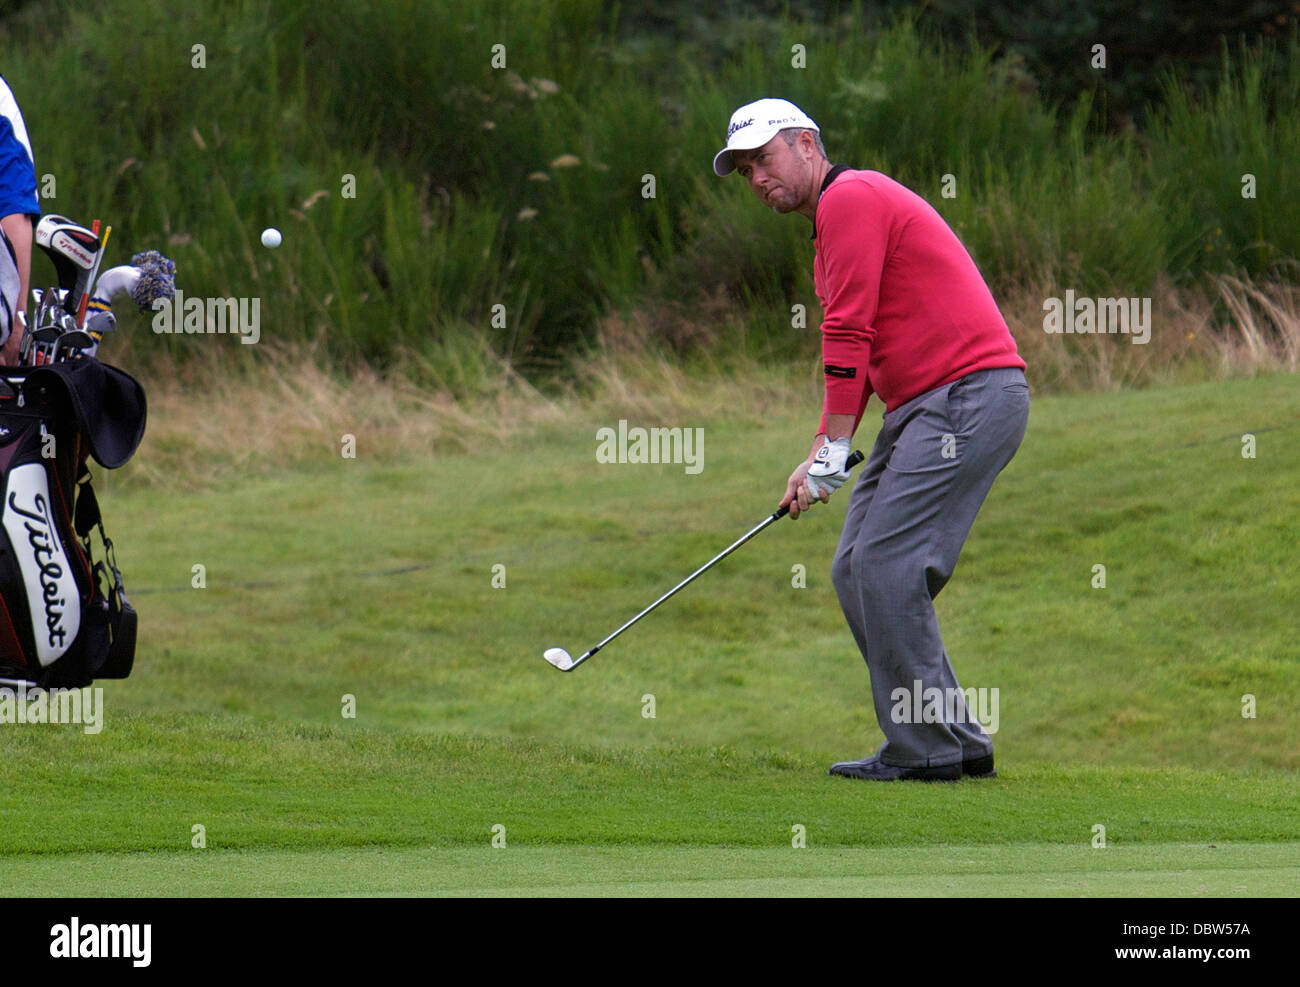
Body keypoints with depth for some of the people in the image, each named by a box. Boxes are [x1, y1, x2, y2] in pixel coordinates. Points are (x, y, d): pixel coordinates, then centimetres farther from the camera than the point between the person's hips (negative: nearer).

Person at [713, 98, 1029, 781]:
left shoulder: (850, 199, -9)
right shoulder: (834, 218, 23)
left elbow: (848, 334, -14)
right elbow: (854, 348, 27)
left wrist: (833, 451, -12)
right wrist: (820, 454, 17)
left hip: (970, 393, -10)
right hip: (921, 405, 10)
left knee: (887, 566, -14)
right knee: (855, 570, 7)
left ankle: (924, 750, -10)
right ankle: (956, 742, 8)